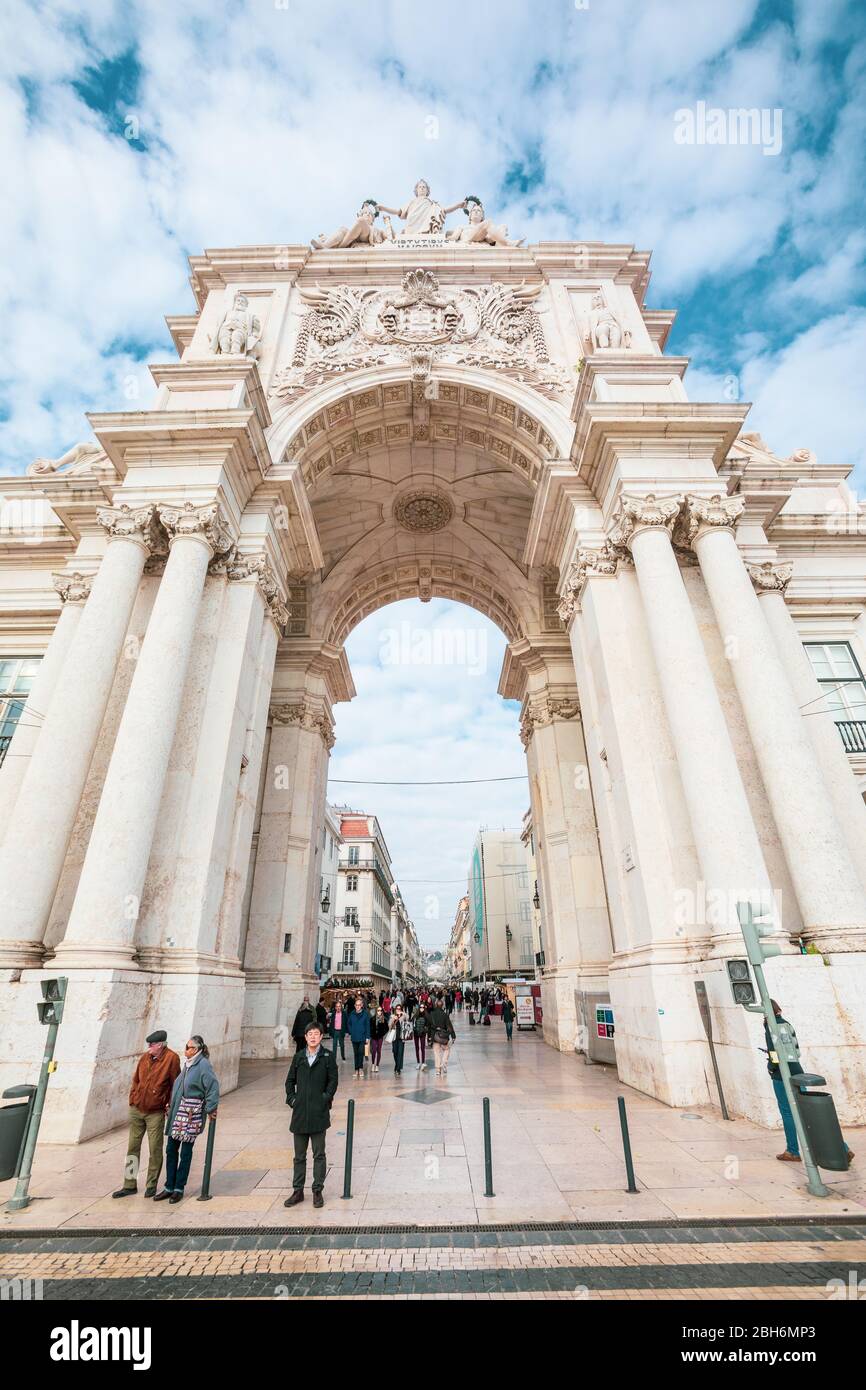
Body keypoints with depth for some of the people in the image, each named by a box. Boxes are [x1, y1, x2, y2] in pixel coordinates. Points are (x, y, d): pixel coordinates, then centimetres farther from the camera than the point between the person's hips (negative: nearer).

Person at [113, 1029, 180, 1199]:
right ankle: (130, 1185, 28)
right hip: (136, 1109, 5)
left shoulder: (171, 1058, -15)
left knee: (155, 1150, 3)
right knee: (132, 1148, 13)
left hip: (156, 1113, -5)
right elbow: (136, 1080, 13)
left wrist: (171, 1106, -8)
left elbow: (175, 1085, -10)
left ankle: (152, 1185, 19)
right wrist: (132, 1099, 5)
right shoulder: (145, 1058, 2)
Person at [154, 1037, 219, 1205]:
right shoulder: (187, 1064, 10)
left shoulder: (203, 1065, -17)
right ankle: (169, 1187, 27)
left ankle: (179, 1188, 20)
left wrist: (210, 1109, -19)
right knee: (171, 1149, 13)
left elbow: (213, 1087, -21)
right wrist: (171, 1104, 16)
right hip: (177, 1113, 8)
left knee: (186, 1152, 5)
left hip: (192, 1115, -8)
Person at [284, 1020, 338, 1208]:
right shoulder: (298, 1057, 6)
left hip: (319, 1113, -3)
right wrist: (291, 1099, 2)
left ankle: (317, 1191, 19)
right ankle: (297, 1191, 25)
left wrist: (326, 1098, -11)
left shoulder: (328, 1057, -3)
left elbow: (333, 1081, -3)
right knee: (299, 1155, 13)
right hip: (300, 1113, 3)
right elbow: (290, 1080, 12)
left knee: (319, 1154, 7)